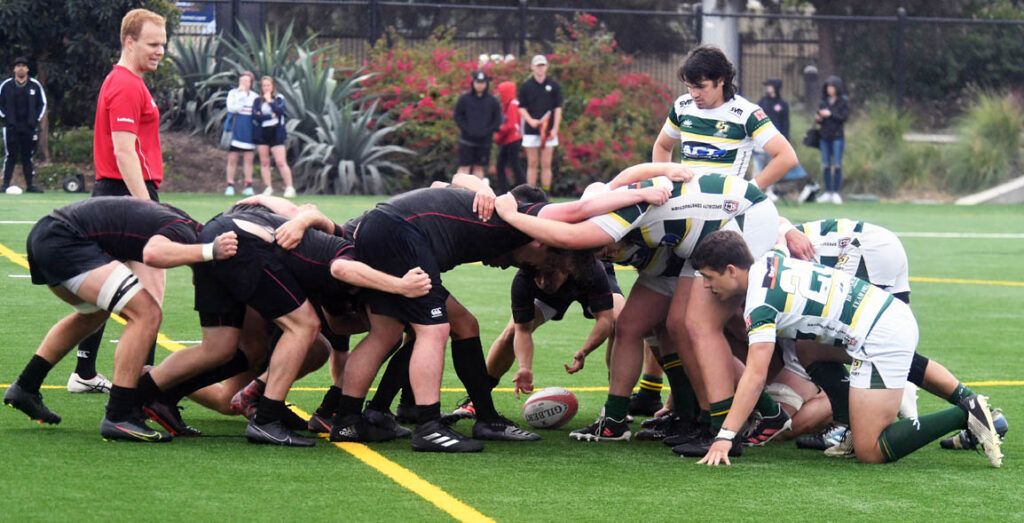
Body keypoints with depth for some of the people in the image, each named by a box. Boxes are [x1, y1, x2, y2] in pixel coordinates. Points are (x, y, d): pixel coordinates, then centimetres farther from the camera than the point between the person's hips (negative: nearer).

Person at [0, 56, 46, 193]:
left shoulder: (35, 85, 6)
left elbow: (42, 104, 11)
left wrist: (36, 119, 2)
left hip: (29, 126, 1)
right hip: (11, 127, -1)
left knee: (28, 156, 4)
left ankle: (29, 185, 7)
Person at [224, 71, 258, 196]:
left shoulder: (255, 97, 7)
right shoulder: (233, 93, 2)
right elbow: (231, 108, -13)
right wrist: (242, 95, -14)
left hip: (249, 132, 2)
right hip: (235, 130, -2)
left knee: (248, 159, 3)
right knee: (232, 158, 0)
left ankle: (248, 186, 6)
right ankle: (230, 186, 4)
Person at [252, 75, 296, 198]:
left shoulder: (279, 99, 4)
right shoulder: (257, 101, 6)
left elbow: (280, 111, -14)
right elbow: (255, 117, -7)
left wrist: (270, 101, -10)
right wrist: (271, 116, -11)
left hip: (276, 133, -3)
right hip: (262, 133, 3)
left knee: (281, 162, -10)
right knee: (264, 162, 4)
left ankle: (289, 188, -8)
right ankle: (268, 188, 10)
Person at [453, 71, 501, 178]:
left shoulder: (492, 101, 4)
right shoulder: (464, 99, 0)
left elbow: (497, 120, 6)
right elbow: (458, 116, 0)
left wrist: (487, 131, -8)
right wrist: (467, 129, -11)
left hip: (484, 140, 2)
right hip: (467, 139, -2)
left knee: (479, 167, 6)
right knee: (464, 167, -4)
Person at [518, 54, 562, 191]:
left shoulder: (554, 86, 4)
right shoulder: (526, 86, 4)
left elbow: (558, 108, 3)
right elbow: (522, 108, 5)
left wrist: (555, 128, -5)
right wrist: (530, 120, -12)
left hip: (548, 132, 0)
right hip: (531, 131, 0)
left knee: (546, 164, 0)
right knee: (532, 164, 2)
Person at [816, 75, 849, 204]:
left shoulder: (843, 102, -1)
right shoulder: (823, 102, 11)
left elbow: (844, 117, -10)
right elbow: (819, 118, 15)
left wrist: (830, 114, -17)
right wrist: (818, 118, -7)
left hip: (837, 136, -4)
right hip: (825, 136, 4)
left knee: (837, 165, -6)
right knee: (825, 166, 4)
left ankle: (836, 193, -4)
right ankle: (827, 192, 9)